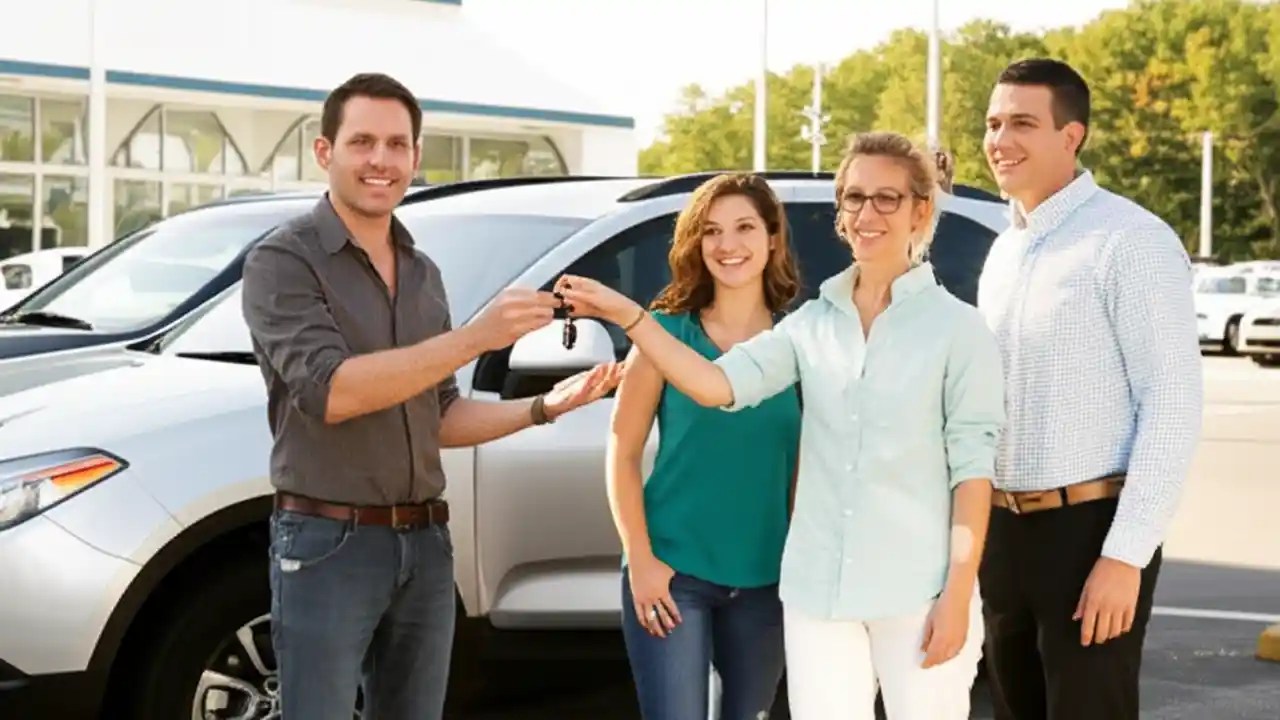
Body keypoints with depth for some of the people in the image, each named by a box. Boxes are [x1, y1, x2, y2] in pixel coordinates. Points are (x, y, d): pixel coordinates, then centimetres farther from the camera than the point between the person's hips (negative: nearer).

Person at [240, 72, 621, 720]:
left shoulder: (424, 274, 13)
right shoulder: (283, 261, -8)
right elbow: (329, 391, -23)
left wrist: (546, 406, 2)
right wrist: (474, 338, -27)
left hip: (425, 546, 7)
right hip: (328, 545, -6)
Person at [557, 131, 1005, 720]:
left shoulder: (957, 328, -3)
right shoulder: (812, 324, 8)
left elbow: (972, 467, -6)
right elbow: (719, 385, -4)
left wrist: (958, 593, -11)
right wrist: (626, 315, -14)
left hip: (917, 594, -4)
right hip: (818, 590, 4)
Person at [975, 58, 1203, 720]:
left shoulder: (1131, 241, -11)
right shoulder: (1002, 252, 13)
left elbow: (1174, 405, -15)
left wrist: (1125, 554, -19)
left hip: (1089, 528, -7)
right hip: (1004, 530, 7)